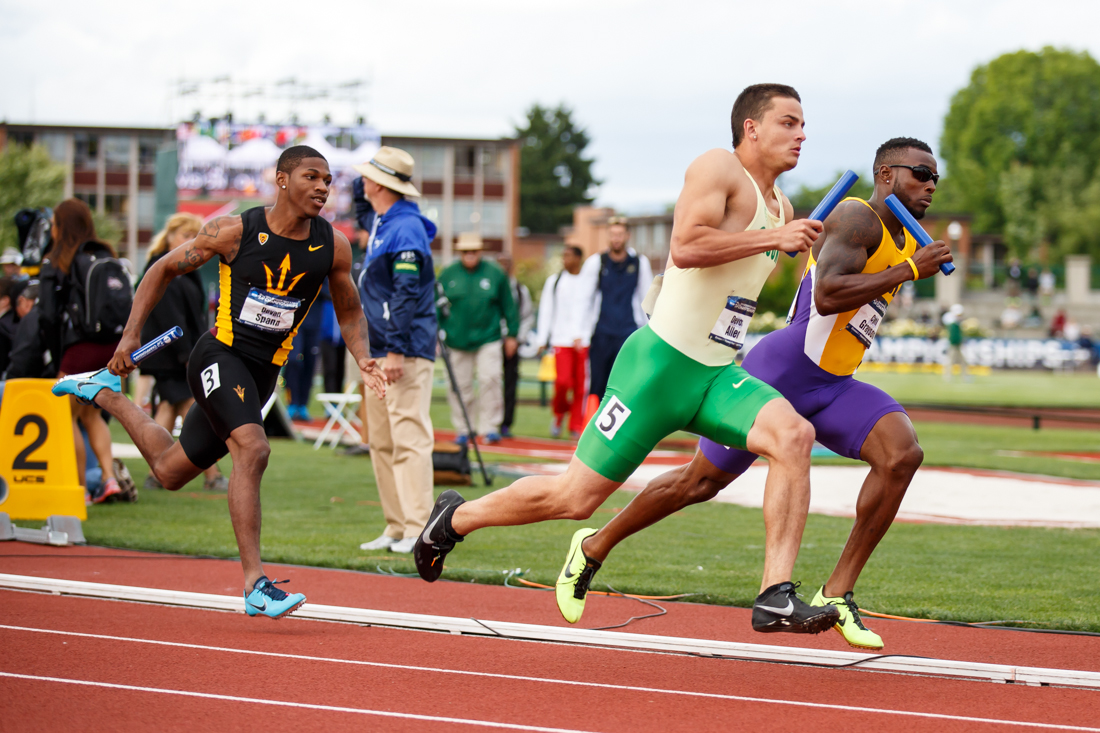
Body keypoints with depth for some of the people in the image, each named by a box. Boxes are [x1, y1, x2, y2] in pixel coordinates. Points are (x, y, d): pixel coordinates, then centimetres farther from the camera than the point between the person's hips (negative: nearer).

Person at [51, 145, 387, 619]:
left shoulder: (333, 246, -1)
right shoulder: (234, 232, -10)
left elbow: (349, 312, 13)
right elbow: (165, 269, 1)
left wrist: (363, 359, -6)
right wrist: (131, 333, -5)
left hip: (263, 373, 5)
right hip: (219, 355, -5)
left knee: (170, 471, 18)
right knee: (252, 449, -30)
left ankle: (106, 393, 44)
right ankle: (255, 584, -28)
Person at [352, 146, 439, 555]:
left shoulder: (405, 229, -14)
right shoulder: (382, 224, 15)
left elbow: (406, 295, -19)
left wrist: (396, 352, -22)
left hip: (407, 351, -10)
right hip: (379, 350, 10)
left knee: (409, 437, -12)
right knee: (381, 443, 9)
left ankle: (418, 530, -15)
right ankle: (396, 528, 12)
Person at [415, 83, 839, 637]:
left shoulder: (779, 206, 18)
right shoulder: (718, 169, -10)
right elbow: (685, 247, -26)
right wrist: (773, 238, -23)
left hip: (717, 374, 7)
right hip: (661, 362, -7)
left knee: (794, 435, -22)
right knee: (574, 497, -1)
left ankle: (776, 598, -25)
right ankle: (454, 518, 25)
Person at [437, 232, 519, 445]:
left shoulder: (495, 273, 1)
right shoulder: (448, 274, 2)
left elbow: (508, 306, 9)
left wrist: (511, 334, 9)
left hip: (488, 338, -1)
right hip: (457, 339, 1)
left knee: (490, 380, -12)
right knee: (459, 386, 4)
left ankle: (489, 427, -3)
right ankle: (463, 430, 16)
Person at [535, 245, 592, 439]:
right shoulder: (554, 281, 10)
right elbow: (545, 311, 11)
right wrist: (542, 340, 4)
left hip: (584, 341, 0)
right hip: (561, 340, 0)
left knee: (581, 385, -2)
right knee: (563, 381, -13)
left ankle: (576, 426, 8)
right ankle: (559, 413, 15)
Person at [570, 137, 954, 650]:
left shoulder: (904, 242, 14)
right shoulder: (856, 218, -14)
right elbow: (826, 296, -30)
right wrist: (909, 271, -26)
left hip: (833, 386, 7)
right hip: (779, 372, -7)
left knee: (902, 453, -19)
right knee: (702, 480, 2)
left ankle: (837, 593, -12)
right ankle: (596, 546, 26)